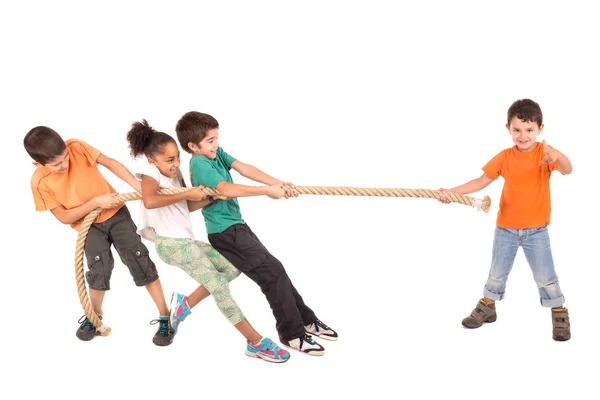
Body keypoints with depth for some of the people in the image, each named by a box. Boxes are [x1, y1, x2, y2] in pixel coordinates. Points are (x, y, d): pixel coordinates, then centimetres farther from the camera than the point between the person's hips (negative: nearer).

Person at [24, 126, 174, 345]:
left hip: (115, 213, 0)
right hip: (88, 225, 0)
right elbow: (64, 217, -14)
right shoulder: (40, 182, -19)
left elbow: (111, 163, -13)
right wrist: (95, 203, -25)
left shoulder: (77, 147, -20)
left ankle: (165, 316, 5)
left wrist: (140, 187, -22)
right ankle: (95, 315, 17)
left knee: (140, 261, -4)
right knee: (99, 269, -13)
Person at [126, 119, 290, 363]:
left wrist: (213, 197, -2)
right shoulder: (150, 171, -11)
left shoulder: (173, 172, 13)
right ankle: (256, 343, -11)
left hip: (185, 241, 9)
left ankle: (185, 303, 17)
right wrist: (187, 194, -23)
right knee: (218, 285, -13)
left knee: (231, 268, 11)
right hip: (170, 243, -9)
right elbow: (149, 201, -33)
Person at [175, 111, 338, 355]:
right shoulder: (199, 164, -18)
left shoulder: (217, 153, 6)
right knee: (273, 272, -11)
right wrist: (266, 191, -33)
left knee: (273, 270, 13)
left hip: (237, 226, 9)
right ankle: (292, 334, -2)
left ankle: (306, 320, 25)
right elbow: (226, 189, -32)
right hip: (225, 232, -9)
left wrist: (276, 183, -21)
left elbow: (244, 168, -7)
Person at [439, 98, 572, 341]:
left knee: (546, 278, 3)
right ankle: (487, 308, 34)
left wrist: (556, 156, -52)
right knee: (497, 274, 15)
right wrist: (452, 192, -14)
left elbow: (567, 170, -29)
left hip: (536, 230, -2)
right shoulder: (504, 157, -4)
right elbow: (481, 182, -3)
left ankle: (560, 316, 19)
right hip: (505, 228, 3)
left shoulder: (544, 153, -12)